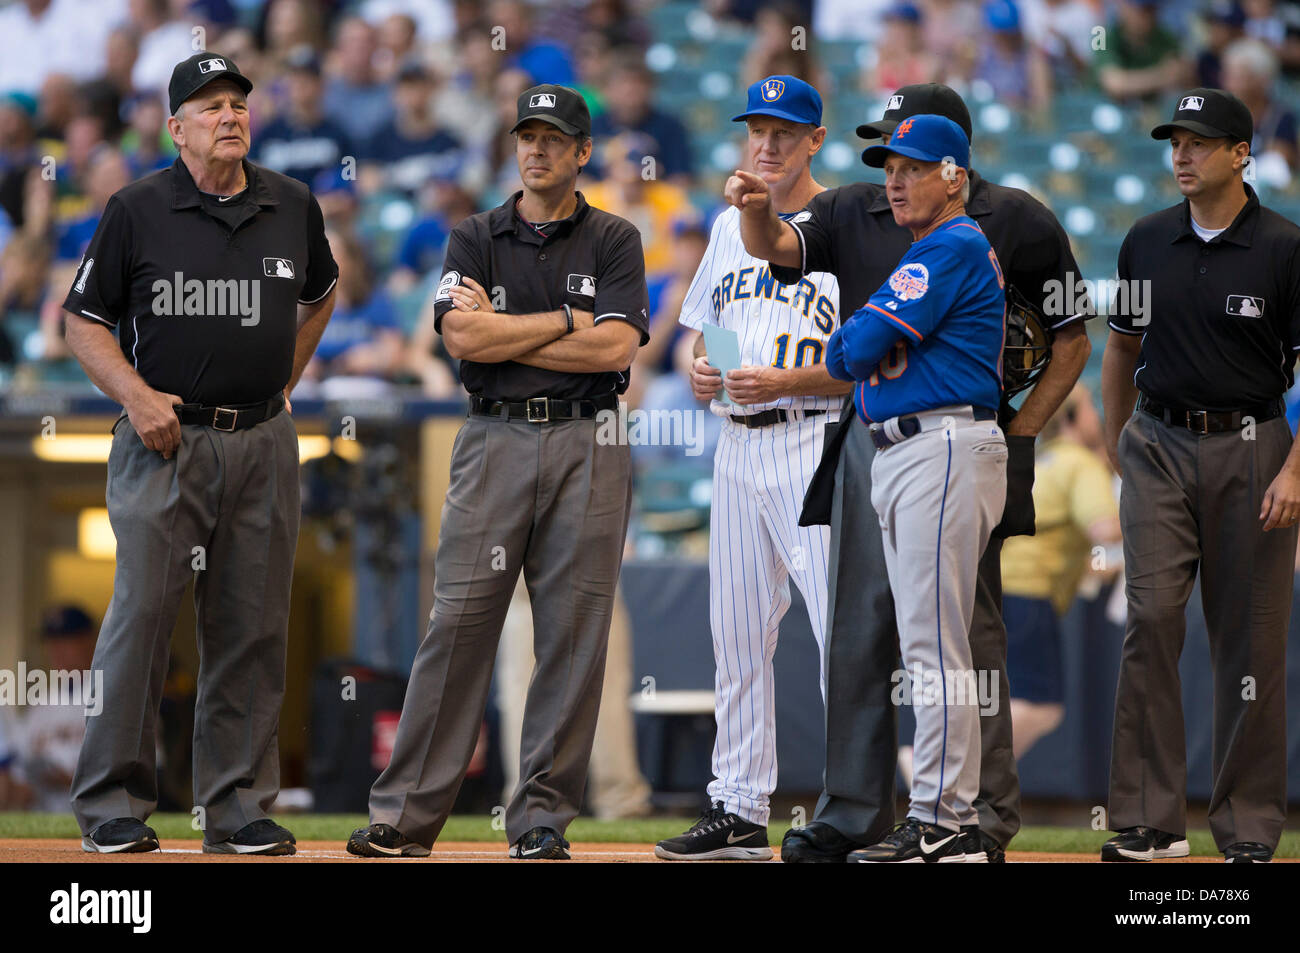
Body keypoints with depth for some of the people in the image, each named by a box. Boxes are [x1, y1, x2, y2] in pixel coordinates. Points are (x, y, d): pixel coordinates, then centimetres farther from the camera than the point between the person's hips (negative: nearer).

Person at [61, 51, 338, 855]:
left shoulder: (293, 208, 8)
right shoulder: (138, 210, -3)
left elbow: (320, 294, 26)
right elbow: (85, 318, 1)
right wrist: (136, 396, -12)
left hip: (263, 445, 4)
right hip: (166, 441, -3)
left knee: (253, 627, 4)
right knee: (144, 610, -8)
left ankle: (240, 805, 11)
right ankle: (113, 803, -1)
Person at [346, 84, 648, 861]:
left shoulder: (614, 241, 8)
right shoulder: (477, 238, 11)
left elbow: (616, 347, -7)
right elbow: (463, 337, -5)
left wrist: (502, 333, -5)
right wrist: (569, 320, -5)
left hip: (587, 449, 0)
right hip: (495, 441, 0)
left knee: (574, 634, -1)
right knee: (459, 622, -5)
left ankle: (543, 818, 5)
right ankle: (407, 814, -4)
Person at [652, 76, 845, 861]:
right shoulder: (731, 223, 17)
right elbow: (702, 329, 25)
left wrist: (786, 381, -19)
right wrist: (700, 372, 3)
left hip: (816, 443, -7)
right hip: (737, 444, 7)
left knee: (842, 627, -12)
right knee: (737, 633, 9)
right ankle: (739, 811, 15)